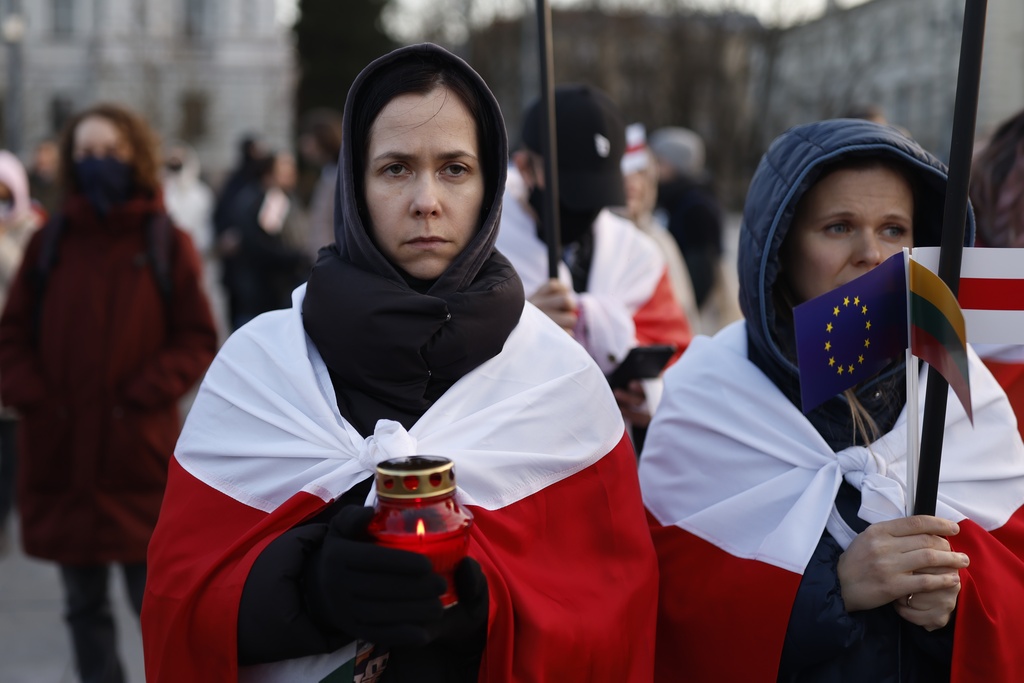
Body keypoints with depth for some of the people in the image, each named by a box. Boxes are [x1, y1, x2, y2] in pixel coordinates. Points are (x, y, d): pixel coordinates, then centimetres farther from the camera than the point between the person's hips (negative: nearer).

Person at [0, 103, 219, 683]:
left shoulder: (167, 245, 1)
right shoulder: (51, 243, 7)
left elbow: (199, 340, -1)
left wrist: (141, 396, -13)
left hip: (140, 457, -3)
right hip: (60, 454, 3)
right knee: (84, 607, 12)